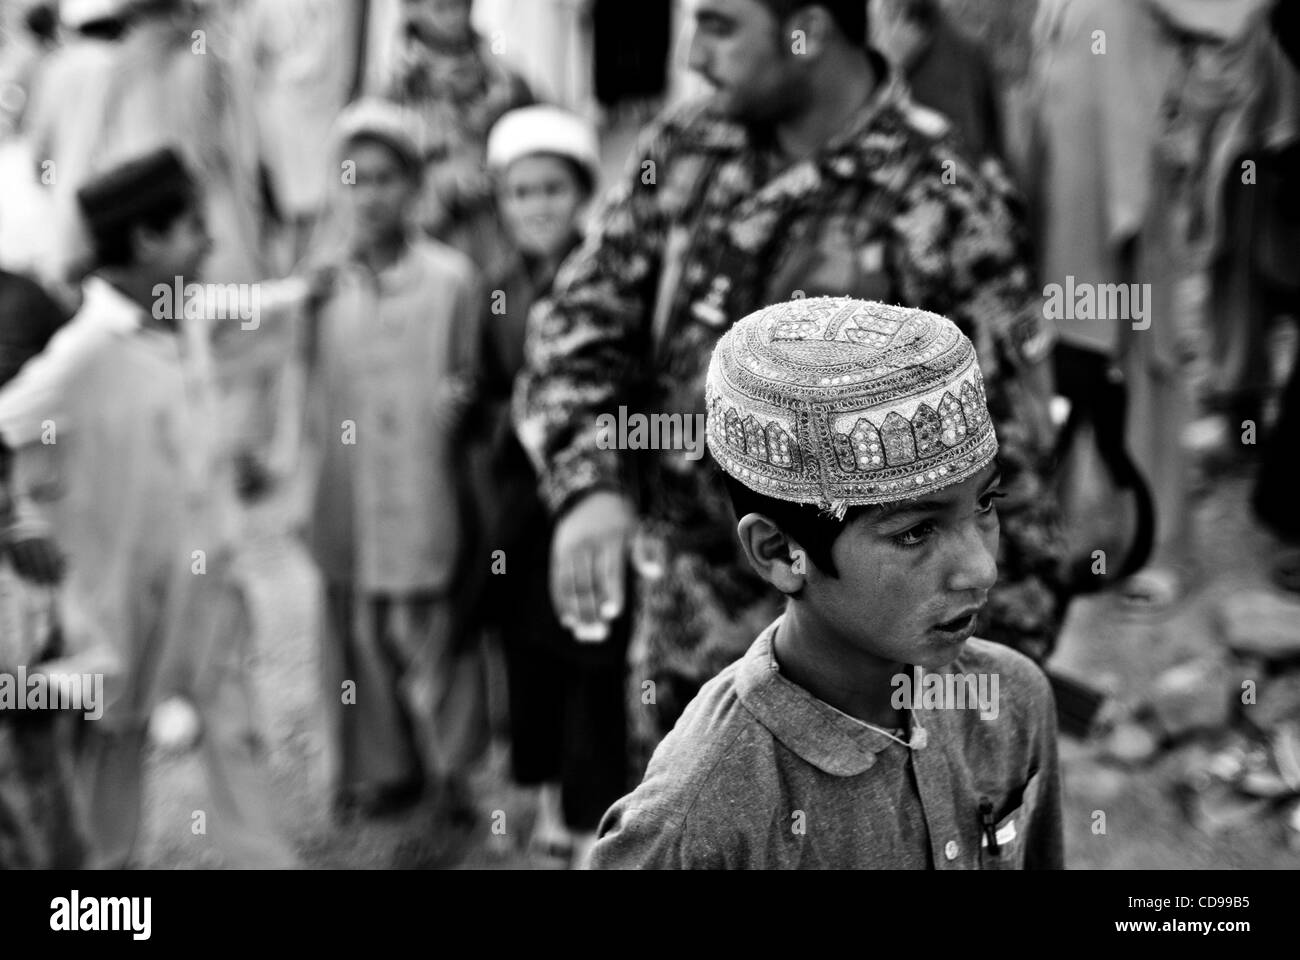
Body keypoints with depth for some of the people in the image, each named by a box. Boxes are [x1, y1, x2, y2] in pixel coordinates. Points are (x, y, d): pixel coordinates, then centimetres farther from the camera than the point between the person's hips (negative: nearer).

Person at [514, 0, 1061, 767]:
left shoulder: (943, 216, -17)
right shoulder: (684, 152, -1)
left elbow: (1003, 462, -13)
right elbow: (584, 316, 1)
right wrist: (589, 480, -18)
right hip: (679, 625, 6)